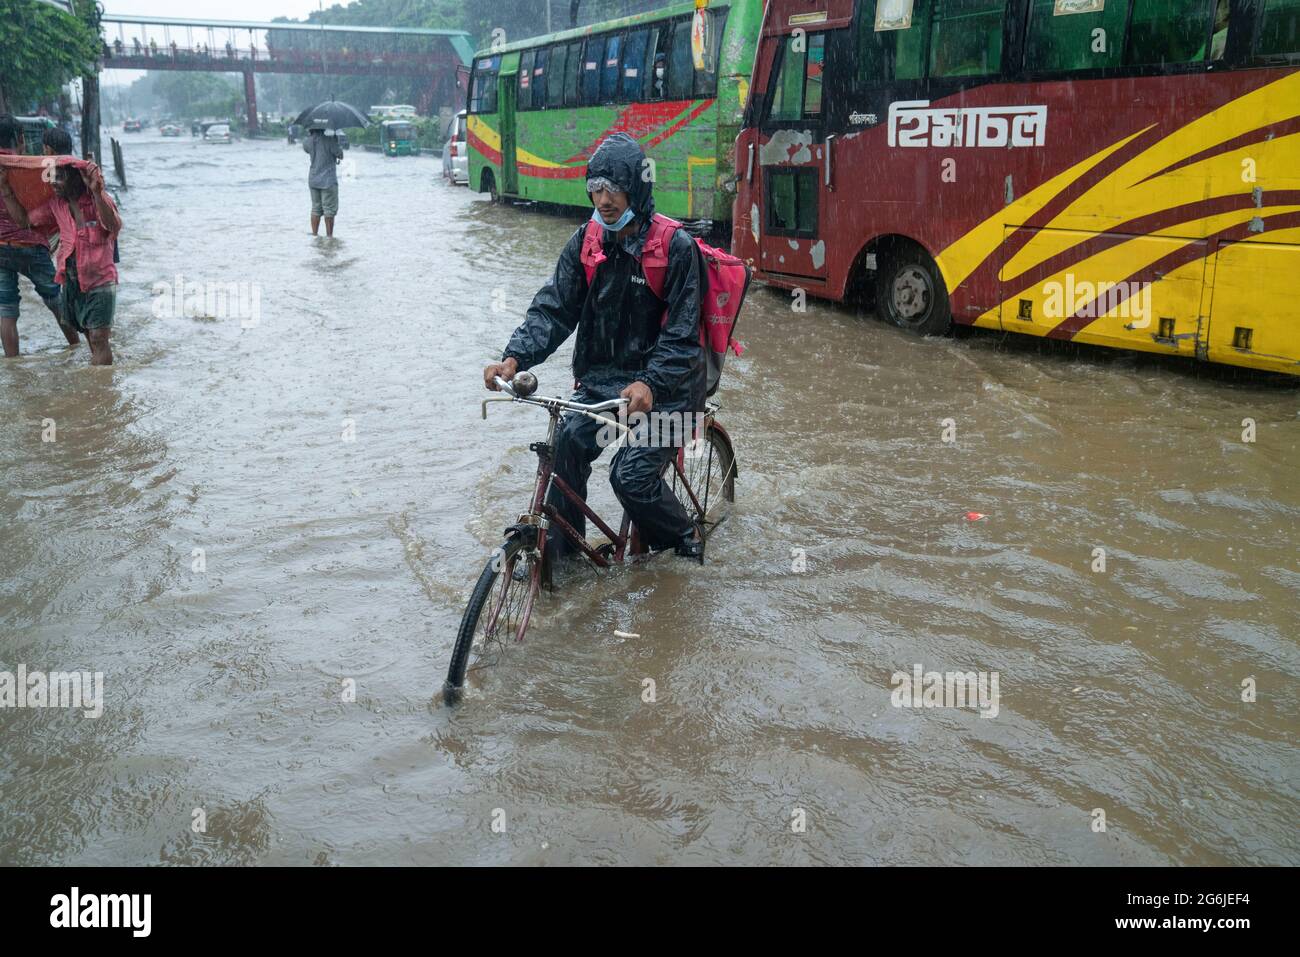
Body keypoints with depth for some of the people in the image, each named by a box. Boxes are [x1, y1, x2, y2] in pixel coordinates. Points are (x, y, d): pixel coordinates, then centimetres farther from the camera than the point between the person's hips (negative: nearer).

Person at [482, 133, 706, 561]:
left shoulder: (676, 247, -13)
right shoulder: (585, 242, 2)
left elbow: (682, 334, -17)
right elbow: (552, 308, -3)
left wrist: (650, 384, -34)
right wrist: (514, 357, -21)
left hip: (664, 387, -4)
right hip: (602, 378, 4)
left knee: (632, 475, -17)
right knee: (568, 439, -21)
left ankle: (683, 536, 12)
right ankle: (557, 543, -5)